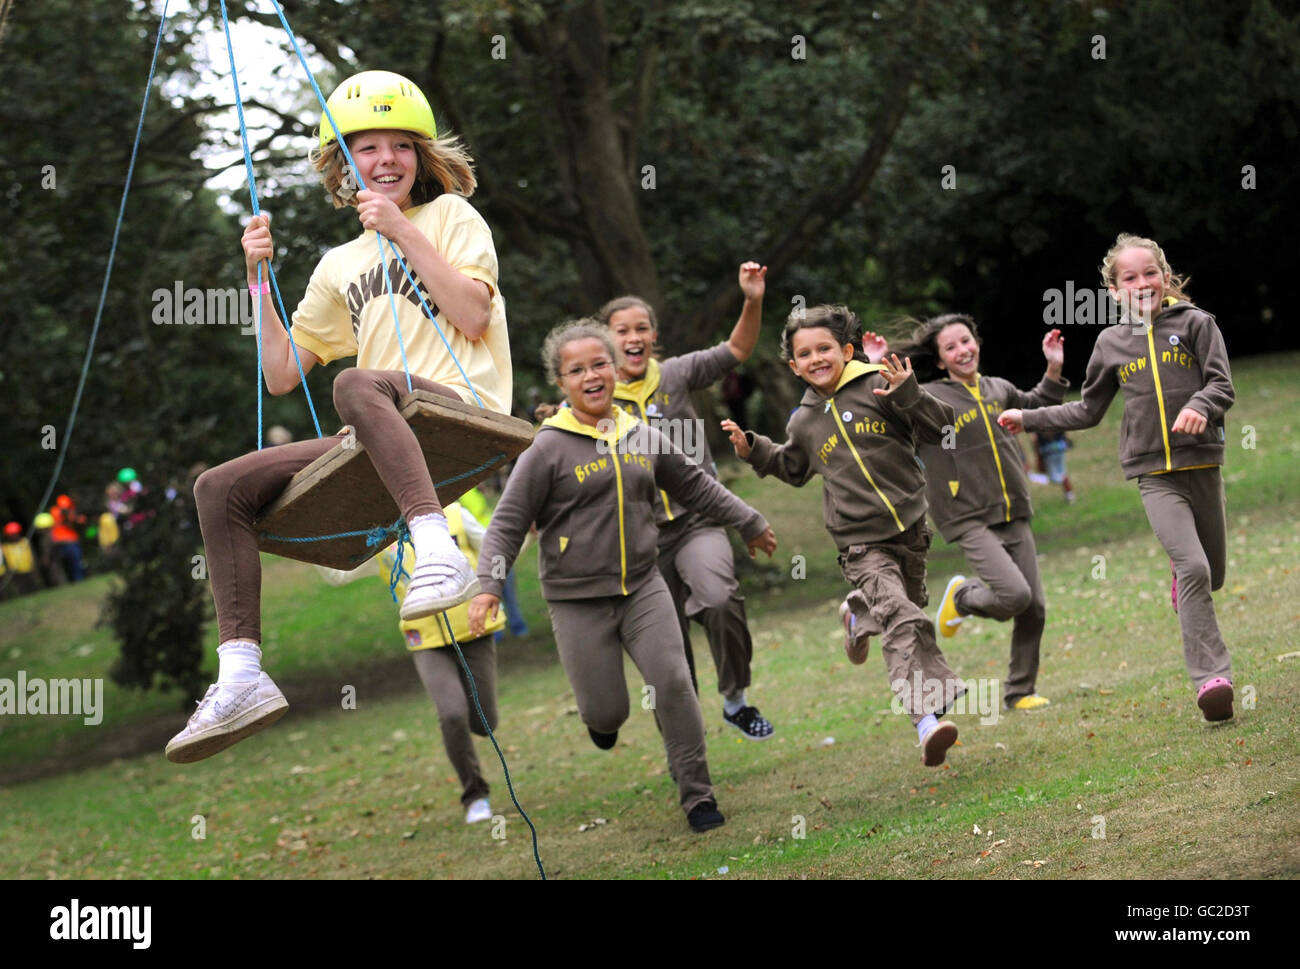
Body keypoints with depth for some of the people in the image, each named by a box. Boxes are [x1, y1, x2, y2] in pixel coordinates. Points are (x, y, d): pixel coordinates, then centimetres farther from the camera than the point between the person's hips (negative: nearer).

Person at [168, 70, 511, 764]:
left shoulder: (450, 215, 11)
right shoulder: (339, 267, 25)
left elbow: (474, 315, -6)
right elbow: (281, 375, 20)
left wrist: (405, 234, -8)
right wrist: (259, 281, 11)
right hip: (385, 444, 6)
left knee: (358, 385, -38)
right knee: (220, 487, -6)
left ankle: (438, 552, -55)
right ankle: (240, 677, -17)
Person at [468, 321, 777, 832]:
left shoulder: (642, 437, 7)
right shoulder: (548, 449, -7)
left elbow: (696, 486, 21)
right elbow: (508, 522, -6)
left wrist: (750, 523, 28)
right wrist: (488, 586, -18)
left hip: (642, 586, 3)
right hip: (578, 600, -3)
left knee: (673, 682, -11)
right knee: (605, 712, -3)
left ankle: (697, 794, 0)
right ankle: (602, 727, 36)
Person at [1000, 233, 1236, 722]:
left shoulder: (1195, 324, 4)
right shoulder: (1111, 343, 10)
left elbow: (1222, 385, -4)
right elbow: (1088, 411, 22)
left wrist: (1201, 405, -26)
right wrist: (1029, 418, 18)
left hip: (1201, 462, 1)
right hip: (1154, 473, -1)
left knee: (1213, 575, 10)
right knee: (1194, 568, -17)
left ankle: (1180, 574, 48)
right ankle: (1211, 678, -16)